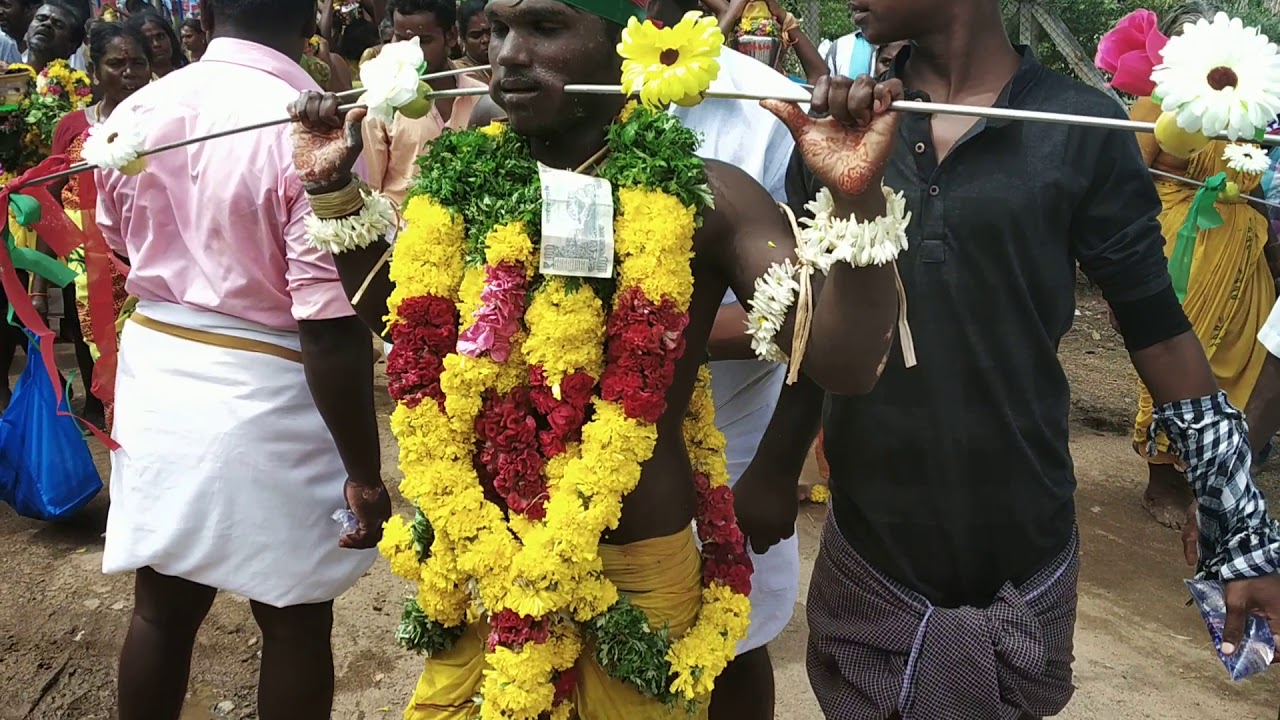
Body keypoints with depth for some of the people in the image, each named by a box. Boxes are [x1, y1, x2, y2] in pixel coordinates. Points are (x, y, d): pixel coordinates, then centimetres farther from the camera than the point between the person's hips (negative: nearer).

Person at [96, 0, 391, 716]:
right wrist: (365, 474, -14)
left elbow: (116, 253, 15)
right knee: (295, 625, 14)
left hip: (154, 376, 6)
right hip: (267, 397, -5)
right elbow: (331, 326, -22)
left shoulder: (132, 114, 1)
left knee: (161, 608, 20)